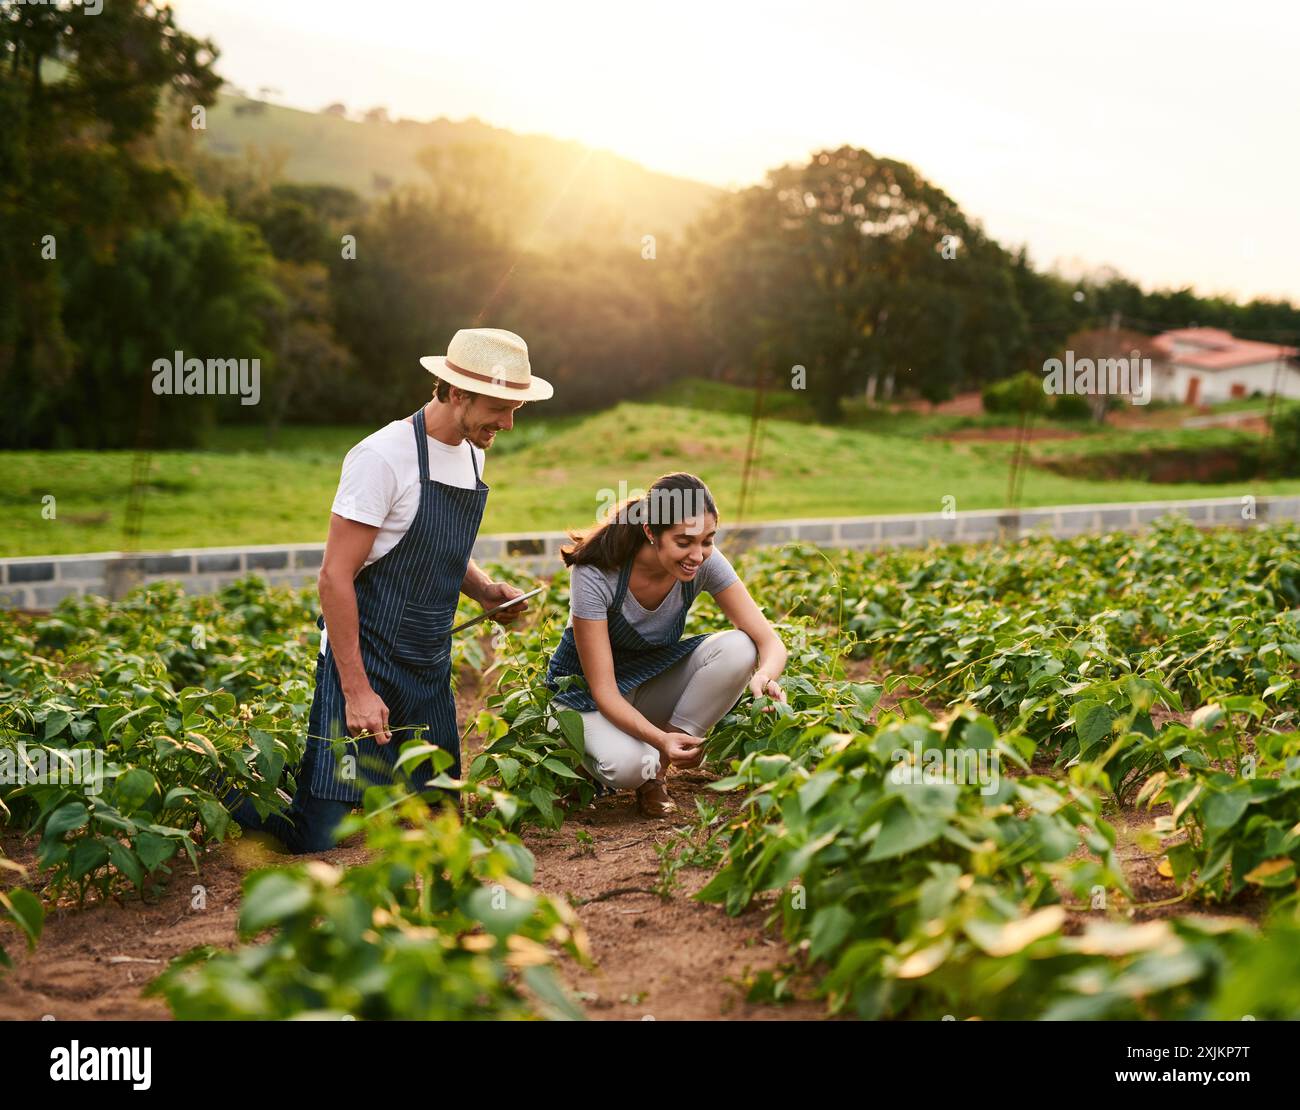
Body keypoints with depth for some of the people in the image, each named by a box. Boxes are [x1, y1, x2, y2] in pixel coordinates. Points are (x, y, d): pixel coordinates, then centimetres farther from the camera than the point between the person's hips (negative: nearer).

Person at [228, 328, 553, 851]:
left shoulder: (471, 454, 8)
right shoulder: (383, 456, -18)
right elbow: (335, 576, -19)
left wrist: (484, 588, 2)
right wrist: (356, 691, -21)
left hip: (430, 670, 8)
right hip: (367, 663, -8)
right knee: (328, 836, -10)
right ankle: (227, 786, 18)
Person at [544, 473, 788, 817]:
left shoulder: (705, 562, -19)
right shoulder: (595, 575, -30)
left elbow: (770, 642, -19)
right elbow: (603, 692, -29)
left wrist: (764, 677, -43)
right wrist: (660, 738, -45)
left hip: (655, 674, 5)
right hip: (586, 688, -4)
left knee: (738, 648, -25)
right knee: (626, 767, -37)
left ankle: (658, 768, -12)